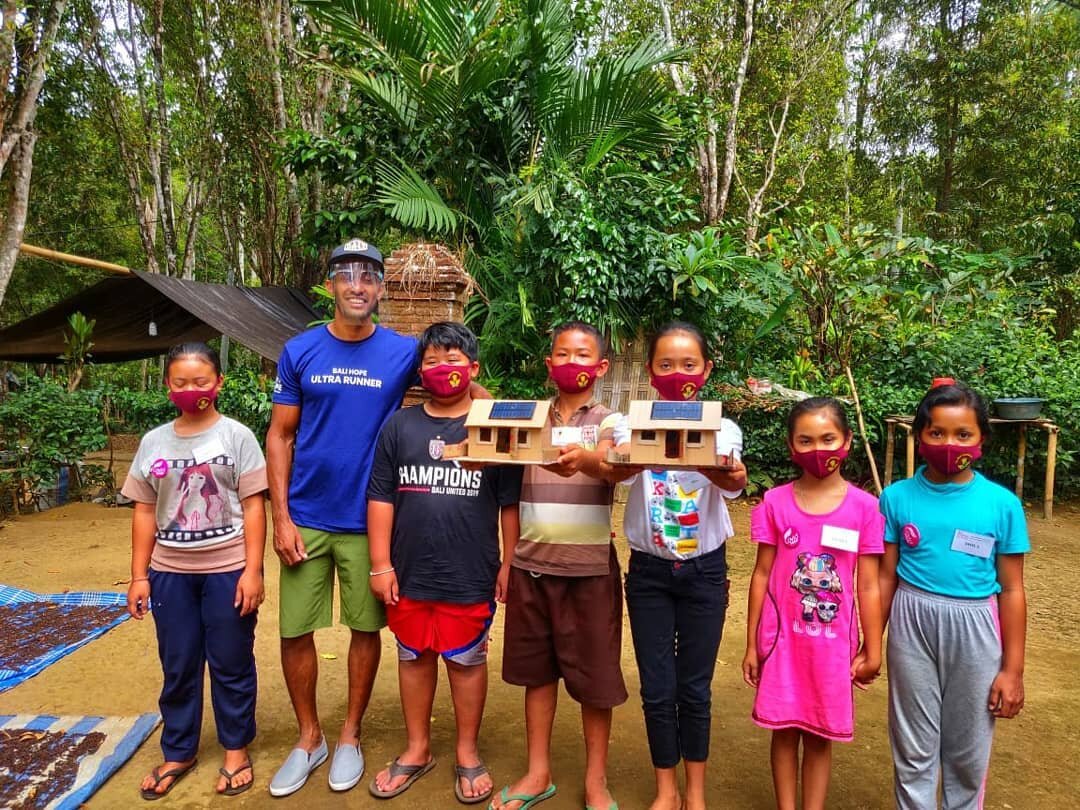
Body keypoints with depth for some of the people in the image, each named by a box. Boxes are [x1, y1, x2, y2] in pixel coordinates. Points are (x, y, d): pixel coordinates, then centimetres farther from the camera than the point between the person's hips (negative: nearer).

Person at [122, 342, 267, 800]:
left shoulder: (236, 436, -6)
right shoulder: (154, 443, 4)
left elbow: (252, 507, -8)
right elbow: (145, 512, 8)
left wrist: (252, 570, -12)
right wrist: (139, 576, 6)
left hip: (228, 570, -3)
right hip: (170, 572, 3)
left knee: (231, 665, 9)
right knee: (177, 668, 15)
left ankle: (236, 749, 27)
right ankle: (178, 752, 33)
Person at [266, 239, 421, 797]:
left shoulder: (404, 352, -3)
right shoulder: (299, 351, 0)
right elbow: (280, 436, 2)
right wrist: (280, 517, -4)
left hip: (370, 520, -1)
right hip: (306, 518, 1)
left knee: (366, 628, 10)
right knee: (294, 631, 8)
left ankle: (350, 736, 31)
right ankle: (309, 738, 30)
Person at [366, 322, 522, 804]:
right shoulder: (399, 426, 3)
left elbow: (511, 503, -2)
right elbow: (381, 498, 2)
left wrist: (510, 564, -4)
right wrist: (381, 565, -1)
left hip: (471, 576, -2)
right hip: (409, 574, 3)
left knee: (467, 661, 12)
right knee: (413, 658, 16)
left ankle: (468, 753, 32)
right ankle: (417, 749, 36)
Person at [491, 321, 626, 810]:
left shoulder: (610, 422, -3)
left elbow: (610, 468, -24)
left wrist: (584, 460, -46)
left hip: (590, 568, -3)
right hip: (531, 564, 3)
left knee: (595, 673, 7)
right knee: (537, 668, 13)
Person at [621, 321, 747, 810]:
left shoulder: (722, 430, -7)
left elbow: (732, 482, -26)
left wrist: (733, 479, -50)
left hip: (704, 571, 0)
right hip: (648, 571, 0)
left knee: (694, 686, 11)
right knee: (657, 688, 8)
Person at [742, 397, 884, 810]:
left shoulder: (864, 507, -7)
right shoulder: (775, 502, -6)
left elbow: (868, 586, -2)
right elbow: (762, 576, -1)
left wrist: (872, 650, 2)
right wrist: (751, 644, 2)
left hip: (833, 641, 0)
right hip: (783, 637, 1)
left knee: (819, 735, 13)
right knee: (785, 730, 13)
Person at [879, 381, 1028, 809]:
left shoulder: (1002, 504, -7)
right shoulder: (897, 498, -6)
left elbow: (1011, 590, -2)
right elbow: (886, 578, 0)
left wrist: (1013, 668, 0)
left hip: (973, 631, 0)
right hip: (912, 627, 0)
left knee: (968, 750, 16)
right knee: (913, 747, 13)